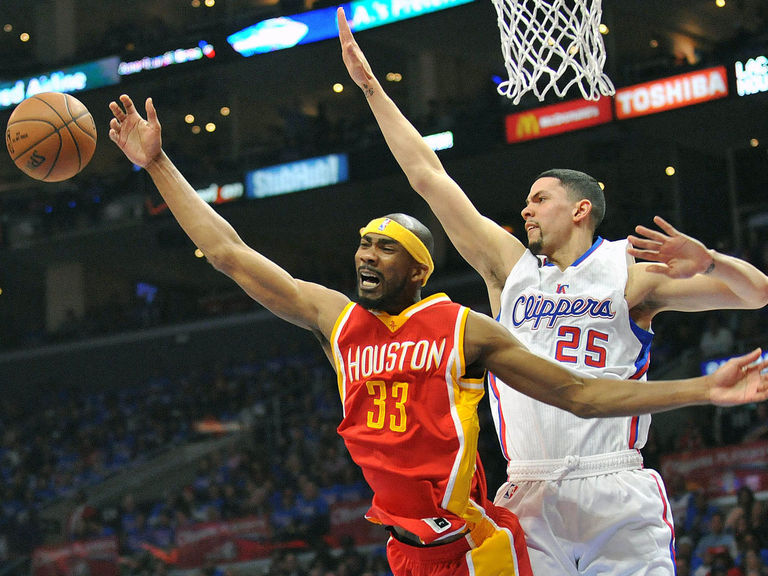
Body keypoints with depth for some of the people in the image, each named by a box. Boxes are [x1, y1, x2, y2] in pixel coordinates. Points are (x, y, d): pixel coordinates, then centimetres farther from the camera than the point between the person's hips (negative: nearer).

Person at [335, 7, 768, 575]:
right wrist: (371, 86, 17)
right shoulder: (510, 264, 17)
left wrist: (708, 262, -15)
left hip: (619, 497, -2)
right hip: (530, 498, 3)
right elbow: (428, 175, 17)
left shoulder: (630, 271, 9)